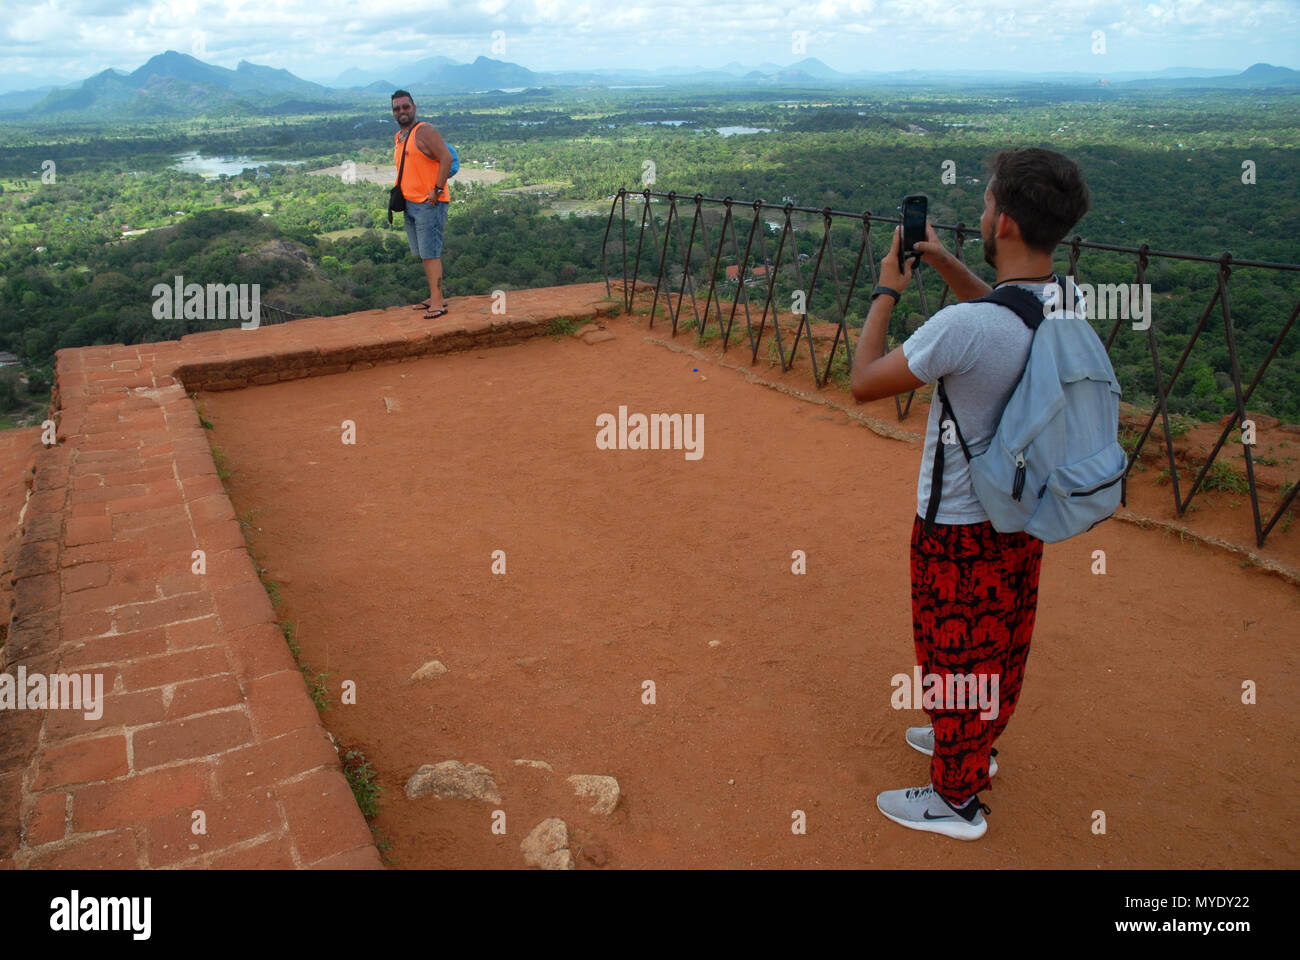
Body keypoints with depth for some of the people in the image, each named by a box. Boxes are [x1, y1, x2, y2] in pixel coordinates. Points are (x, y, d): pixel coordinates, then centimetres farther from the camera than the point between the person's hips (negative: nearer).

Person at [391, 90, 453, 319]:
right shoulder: (398, 136, 18)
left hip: (429, 203, -9)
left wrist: (437, 190, -21)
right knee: (423, 254, 10)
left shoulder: (424, 131, -10)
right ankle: (436, 297, 17)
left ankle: (437, 303, -10)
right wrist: (399, 193, 17)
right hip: (410, 204, 9)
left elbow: (446, 158, -18)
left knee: (430, 253, -11)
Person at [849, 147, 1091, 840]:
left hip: (959, 530, -7)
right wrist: (941, 260, 14)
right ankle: (975, 745, 50)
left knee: (956, 657, 11)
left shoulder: (962, 328, -32)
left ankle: (955, 801, 30)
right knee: (1000, 647, 25)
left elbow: (863, 383, -18)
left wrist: (886, 292, -7)